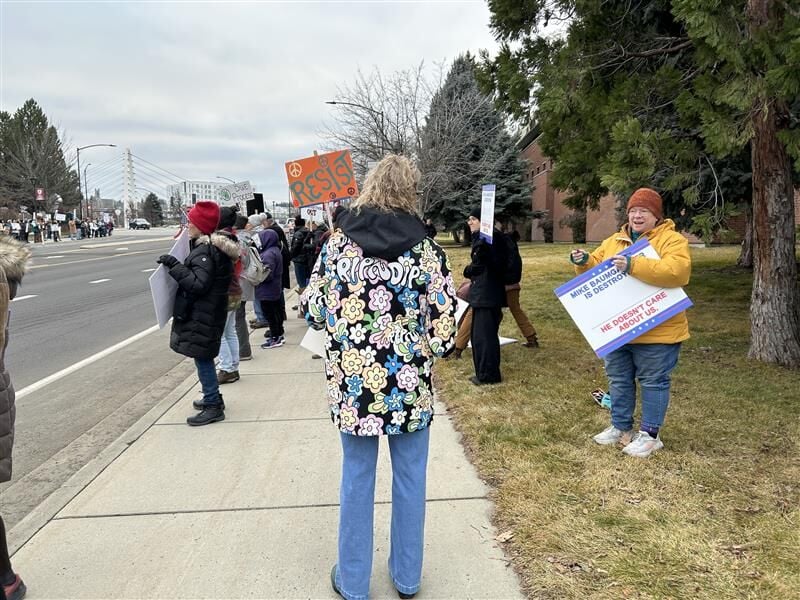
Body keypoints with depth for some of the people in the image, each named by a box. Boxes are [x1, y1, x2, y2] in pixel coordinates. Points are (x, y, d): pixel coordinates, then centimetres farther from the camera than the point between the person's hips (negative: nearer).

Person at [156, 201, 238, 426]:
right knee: (204, 357, 19)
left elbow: (198, 283, -27)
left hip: (203, 314, -11)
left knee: (202, 357, -4)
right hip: (206, 311, 11)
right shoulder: (212, 247, 12)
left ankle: (213, 406, 2)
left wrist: (174, 266, -23)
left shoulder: (205, 251, -19)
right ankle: (213, 398, 31)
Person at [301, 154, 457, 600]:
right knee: (409, 480, 16)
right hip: (409, 383, 0)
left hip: (352, 380, 1)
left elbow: (313, 309, 0)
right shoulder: (425, 248, -8)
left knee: (357, 480, 14)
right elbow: (444, 330, -10)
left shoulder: (340, 240, -4)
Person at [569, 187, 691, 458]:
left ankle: (650, 434, 16)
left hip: (656, 331, -6)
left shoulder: (672, 240, -9)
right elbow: (596, 269, 14)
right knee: (619, 380, 15)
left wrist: (633, 265, -34)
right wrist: (584, 262, -10)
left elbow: (677, 271, -26)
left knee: (653, 381, 4)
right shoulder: (614, 241, 12)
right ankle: (620, 427, 29)